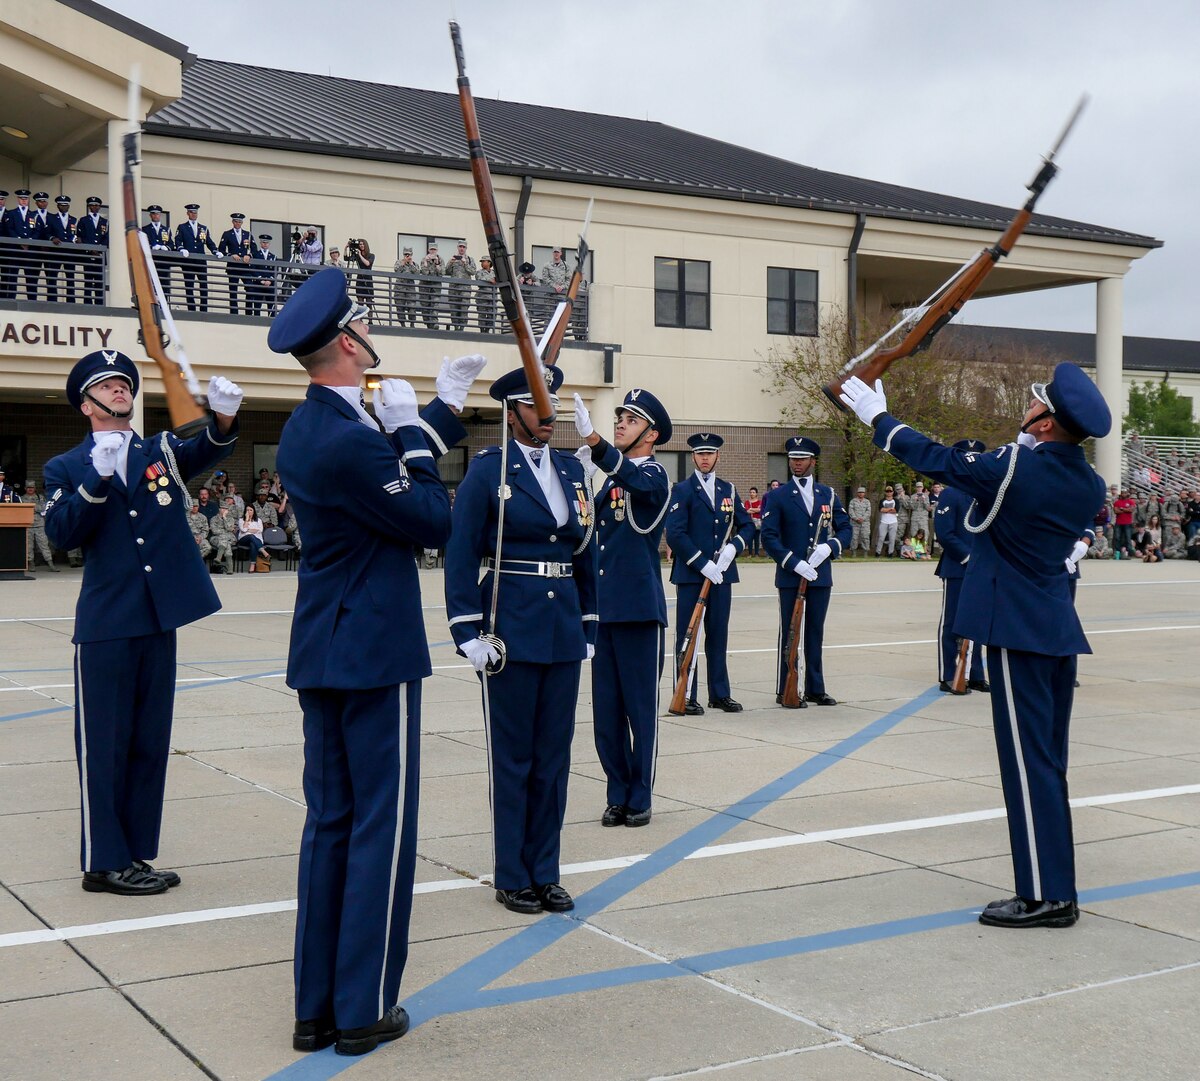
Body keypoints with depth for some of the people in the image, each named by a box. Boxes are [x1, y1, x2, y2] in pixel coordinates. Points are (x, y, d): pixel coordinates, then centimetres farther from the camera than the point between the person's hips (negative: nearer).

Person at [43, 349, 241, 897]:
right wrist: (98, 478, -23)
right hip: (105, 625, -4)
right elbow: (60, 532, -11)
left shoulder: (161, 451, 10)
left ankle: (134, 855, 20)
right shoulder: (66, 468, 3)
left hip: (160, 620, 4)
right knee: (104, 745, 1)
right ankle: (104, 862, 9)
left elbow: (204, 450, -10)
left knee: (149, 744, 10)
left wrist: (224, 417, -31)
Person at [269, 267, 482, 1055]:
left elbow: (390, 476, 19)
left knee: (329, 824, 13)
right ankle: (365, 1010, 10)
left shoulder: (308, 427, 9)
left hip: (323, 654, 9)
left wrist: (444, 409, 20)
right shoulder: (350, 441, -21)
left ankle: (317, 1009, 20)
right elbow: (434, 521, -13)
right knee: (382, 827, 1)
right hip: (375, 653, -9)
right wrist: (410, 432, -6)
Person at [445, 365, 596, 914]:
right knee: (512, 757, 4)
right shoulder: (488, 470, -6)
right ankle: (512, 878, 15)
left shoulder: (572, 469, 11)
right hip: (510, 630, -5)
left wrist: (588, 626, 12)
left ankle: (545, 872, 21)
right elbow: (461, 554, -8)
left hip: (563, 629, 5)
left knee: (554, 756, 10)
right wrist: (468, 632, -13)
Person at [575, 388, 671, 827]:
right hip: (604, 607, 7)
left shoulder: (653, 474, -7)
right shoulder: (612, 478, 16)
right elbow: (593, 531, 15)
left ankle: (640, 799, 11)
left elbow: (635, 480, -33)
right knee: (606, 709, 9)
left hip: (639, 609, -7)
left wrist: (592, 438, -47)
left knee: (640, 708, 2)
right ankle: (617, 796, 18)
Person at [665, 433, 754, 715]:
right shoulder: (682, 490, -2)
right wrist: (703, 564, -16)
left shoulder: (729, 490, 14)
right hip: (690, 574, -5)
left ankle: (720, 693, 17)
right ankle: (686, 697, 3)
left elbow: (747, 526, 16)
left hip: (722, 573, 5)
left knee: (718, 634, 10)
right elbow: (675, 534, -11)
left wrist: (733, 548, -4)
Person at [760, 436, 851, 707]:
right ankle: (786, 690, 7)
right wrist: (794, 563, -18)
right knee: (789, 632, 1)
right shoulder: (777, 497, -1)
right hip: (789, 577, -3)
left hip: (820, 574, 3)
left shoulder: (828, 495, 11)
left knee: (815, 632, 10)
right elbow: (769, 537, -8)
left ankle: (815, 688, 18)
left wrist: (830, 547, -10)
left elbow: (845, 528, 11)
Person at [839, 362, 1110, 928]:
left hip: (1016, 629, -8)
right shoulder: (1089, 484, 4)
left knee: (1028, 760, -5)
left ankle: (1044, 896, -2)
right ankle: (1056, 889, 21)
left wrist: (878, 418, 11)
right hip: (1059, 629, 8)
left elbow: (935, 459, -4)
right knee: (1047, 762, 14)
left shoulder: (1015, 467, -16)